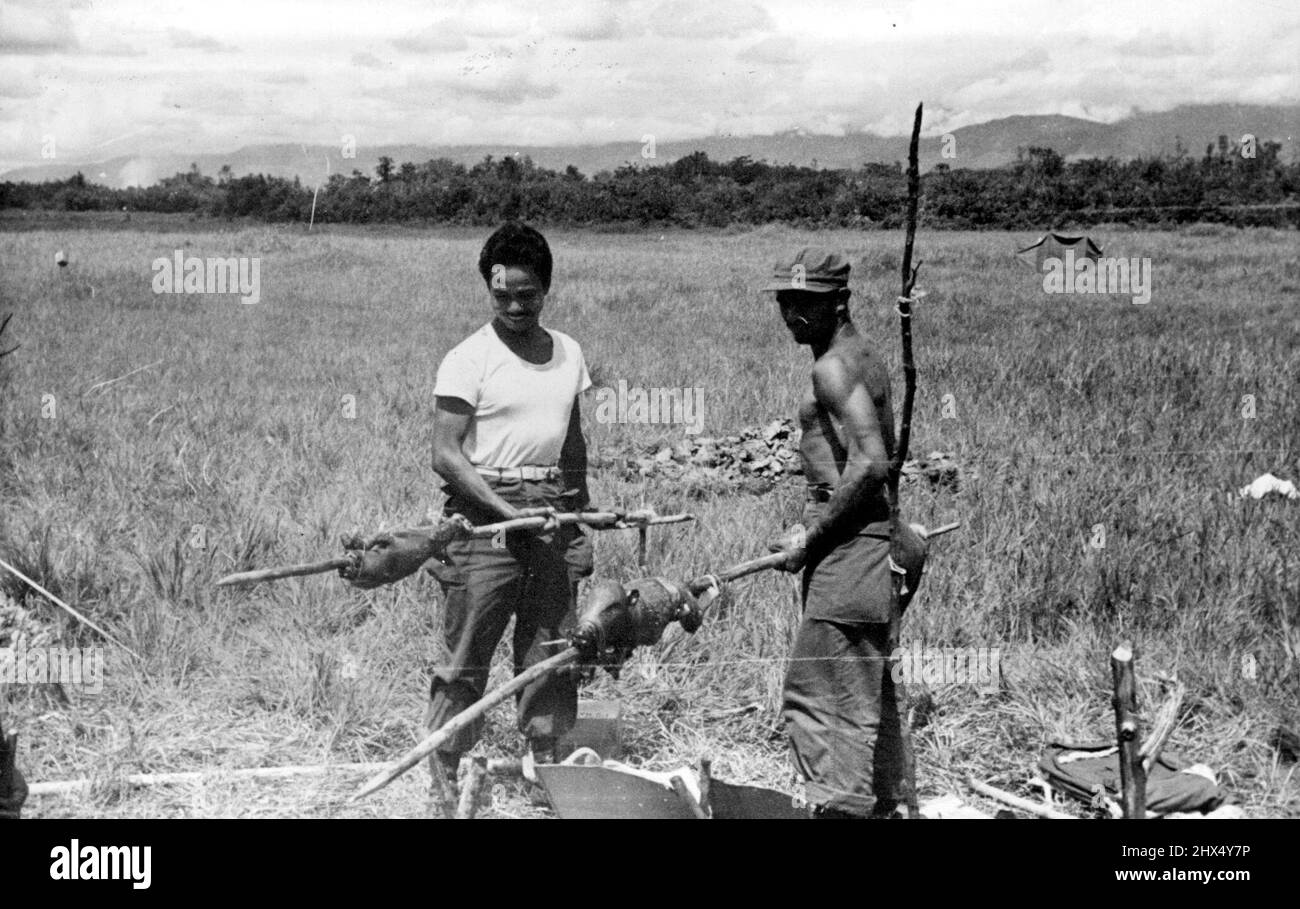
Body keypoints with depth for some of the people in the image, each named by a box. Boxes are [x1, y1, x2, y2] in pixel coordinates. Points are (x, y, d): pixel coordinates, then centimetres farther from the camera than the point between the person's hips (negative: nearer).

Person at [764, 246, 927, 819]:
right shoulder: (864, 359, 17)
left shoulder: (833, 367, -14)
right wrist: (813, 524, 17)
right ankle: (882, 805, 27)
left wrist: (812, 536, -17)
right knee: (867, 694, 17)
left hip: (850, 547, -11)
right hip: (874, 538, 11)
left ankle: (841, 807, -8)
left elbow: (871, 464, -24)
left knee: (816, 694, -8)